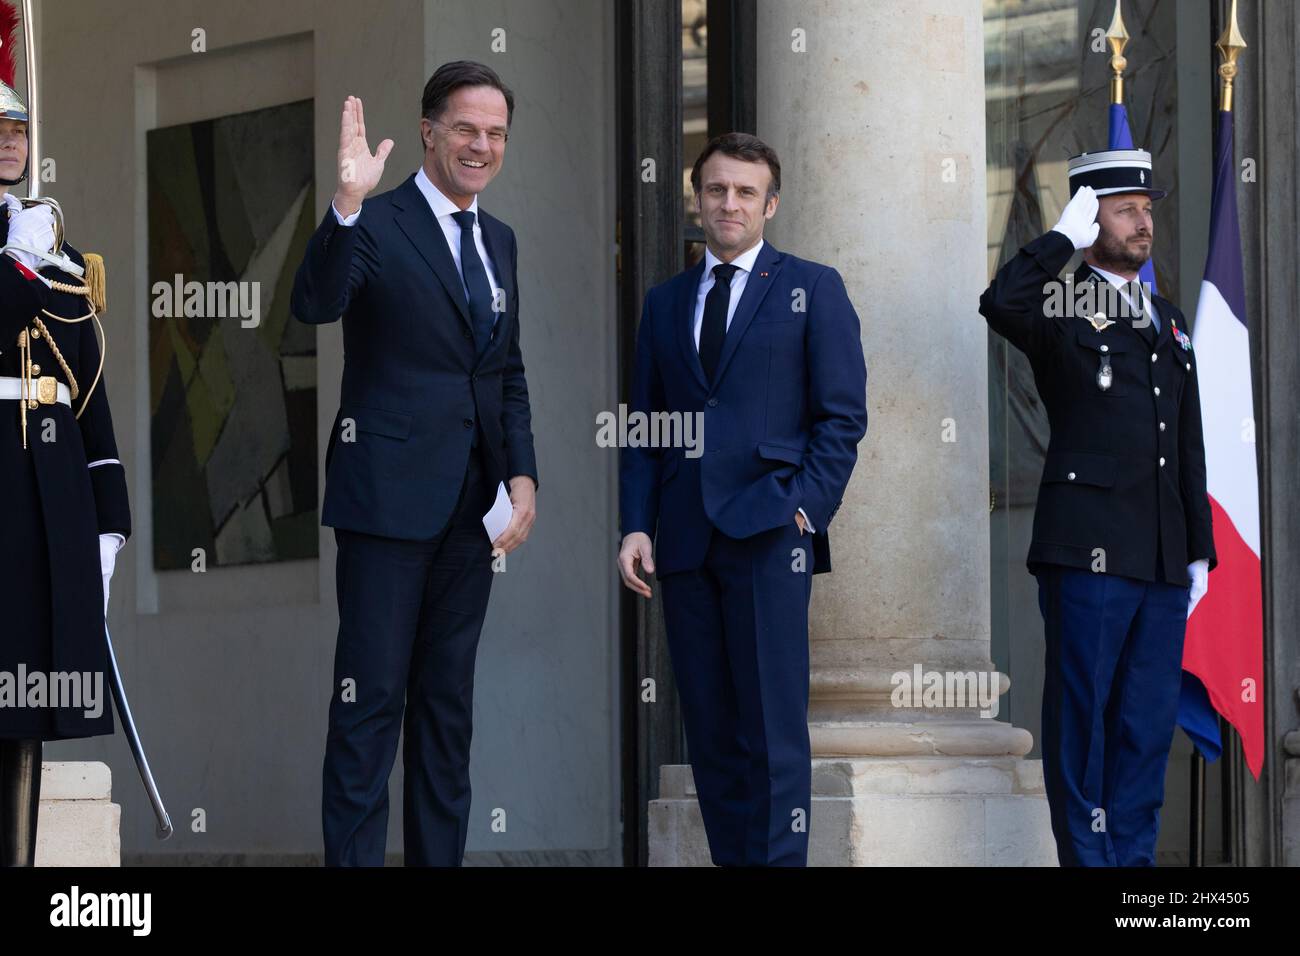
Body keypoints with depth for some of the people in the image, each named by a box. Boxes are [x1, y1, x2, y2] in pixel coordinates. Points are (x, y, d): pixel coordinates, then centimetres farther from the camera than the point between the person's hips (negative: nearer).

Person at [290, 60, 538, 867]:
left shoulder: (500, 241, 14)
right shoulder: (375, 225, -7)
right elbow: (315, 303, -26)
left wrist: (523, 474, 4)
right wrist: (347, 206, -40)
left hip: (471, 502, 7)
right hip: (389, 494, -7)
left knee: (449, 700, 11)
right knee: (372, 696, -6)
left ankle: (440, 858, 16)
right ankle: (353, 858, -3)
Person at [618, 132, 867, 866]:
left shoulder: (813, 289, 6)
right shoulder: (666, 302, 18)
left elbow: (843, 417, 1)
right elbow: (644, 427, 16)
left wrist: (805, 508, -10)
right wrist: (637, 526, 4)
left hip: (768, 531, -4)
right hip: (685, 541, 4)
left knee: (773, 726, -8)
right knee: (711, 730, 3)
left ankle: (777, 859, -6)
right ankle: (730, 859, 7)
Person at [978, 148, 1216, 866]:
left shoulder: (1168, 323, 20)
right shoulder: (1060, 314, 0)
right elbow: (1000, 304, -26)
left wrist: (1200, 550, 16)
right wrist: (1064, 238, -14)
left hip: (1162, 556, 6)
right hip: (1091, 550, -6)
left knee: (1149, 718, 7)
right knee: (1082, 713, -2)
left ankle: (1133, 854, 14)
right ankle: (1087, 857, 3)